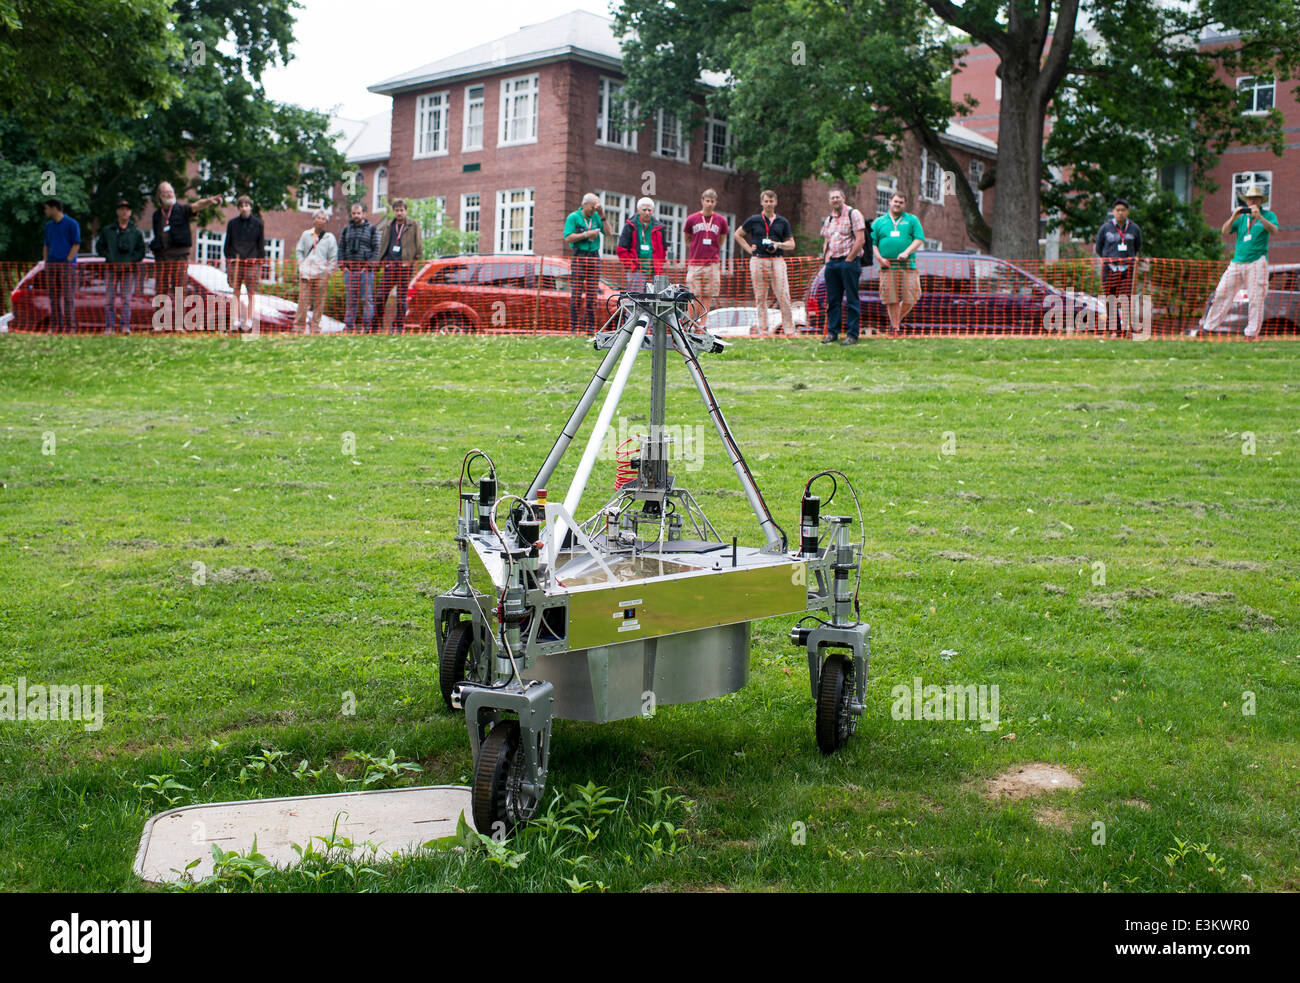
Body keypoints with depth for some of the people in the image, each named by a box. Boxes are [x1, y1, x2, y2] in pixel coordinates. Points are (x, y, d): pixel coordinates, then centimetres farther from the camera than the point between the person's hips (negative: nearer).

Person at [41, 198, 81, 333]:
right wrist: (46, 264, 9)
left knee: (68, 295, -9)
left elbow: (76, 245, -6)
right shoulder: (49, 225, 17)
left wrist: (67, 262, -13)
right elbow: (46, 246, 21)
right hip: (51, 265, 6)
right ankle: (56, 326, 7)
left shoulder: (71, 223, -2)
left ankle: (70, 326, -8)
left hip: (67, 263, -6)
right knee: (54, 296, 4)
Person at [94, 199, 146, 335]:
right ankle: (109, 327, 0)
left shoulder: (136, 232, 9)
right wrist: (108, 255, -2)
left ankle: (125, 326, -5)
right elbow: (99, 246, 14)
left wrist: (132, 259, -8)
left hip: (129, 269, -1)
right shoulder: (107, 230, 11)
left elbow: (141, 251, 7)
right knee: (109, 299, -3)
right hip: (111, 268, 1)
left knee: (126, 298, -5)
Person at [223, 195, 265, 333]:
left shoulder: (257, 223, 5)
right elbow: (227, 244, 12)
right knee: (236, 291, 1)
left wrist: (260, 262, 3)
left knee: (251, 293, -1)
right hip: (236, 261, 1)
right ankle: (237, 320, 6)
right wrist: (229, 259, 4)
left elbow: (261, 244, 8)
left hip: (252, 261, -1)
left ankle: (249, 320, 4)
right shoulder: (232, 223, 7)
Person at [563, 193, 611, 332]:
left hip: (594, 258, 4)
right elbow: (568, 238, -8)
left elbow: (609, 233, 6)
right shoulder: (573, 217, 0)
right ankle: (574, 327, -4)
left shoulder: (596, 216, 13)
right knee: (576, 294, -7)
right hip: (578, 257, -4)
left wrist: (602, 216, -1)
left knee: (592, 294, 2)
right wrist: (586, 234, -12)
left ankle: (590, 328, 5)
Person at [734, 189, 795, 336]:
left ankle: (789, 330, -5)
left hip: (777, 260, 0)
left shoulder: (782, 222, 11)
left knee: (784, 297, -9)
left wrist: (779, 244, -5)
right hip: (758, 261, 0)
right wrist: (748, 248, 8)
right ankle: (762, 331, 7)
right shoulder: (753, 220, 9)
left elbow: (791, 244, 14)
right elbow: (737, 235, 20)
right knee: (760, 298, 2)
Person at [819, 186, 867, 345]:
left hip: (849, 262, -6)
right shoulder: (828, 219, 17)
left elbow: (860, 240, -11)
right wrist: (826, 259, 7)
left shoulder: (853, 214, -4)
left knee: (851, 299, -3)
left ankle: (852, 335, -1)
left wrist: (849, 260, -12)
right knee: (832, 299, 7)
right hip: (832, 263, 6)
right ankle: (832, 332, 13)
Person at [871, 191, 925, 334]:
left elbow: (919, 240, 4)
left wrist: (906, 252, -11)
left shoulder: (912, 220, 14)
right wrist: (879, 258, -6)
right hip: (887, 266, 0)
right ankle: (895, 327, 7)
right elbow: (872, 243, 11)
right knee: (891, 299, -3)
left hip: (908, 265, 0)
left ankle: (896, 319, 19)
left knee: (910, 298, -4)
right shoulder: (879, 222, 15)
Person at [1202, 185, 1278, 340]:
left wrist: (1259, 216, -25)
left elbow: (1274, 230, -14)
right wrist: (1233, 217, -11)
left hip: (1257, 262, -4)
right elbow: (1224, 231, 5)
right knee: (1221, 293, 0)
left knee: (1256, 298, -7)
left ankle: (1252, 332, -4)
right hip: (1237, 262, 4)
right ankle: (1209, 327, 5)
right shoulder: (1241, 217, 16)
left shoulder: (1268, 215, 6)